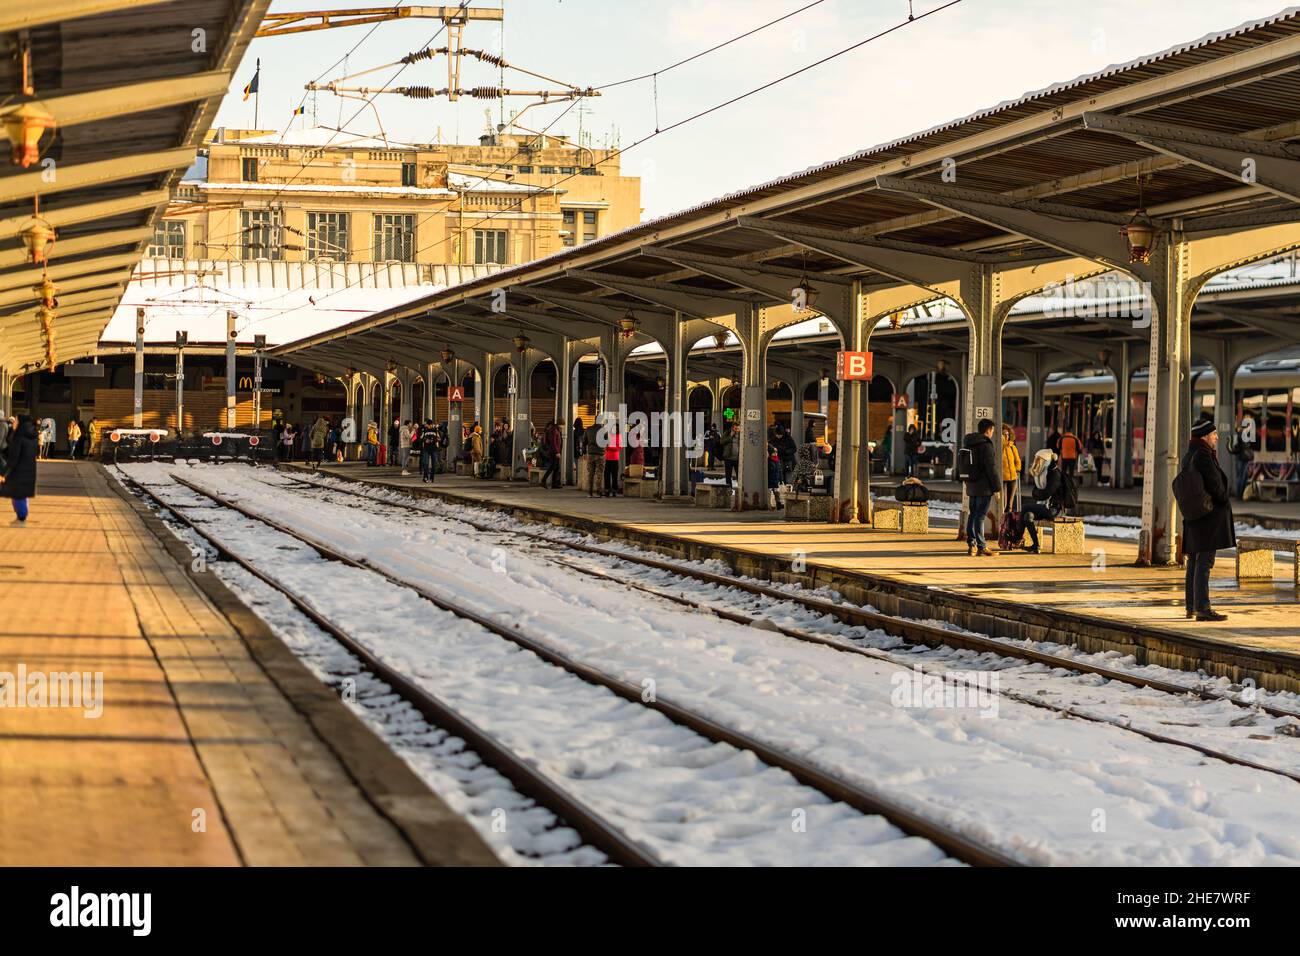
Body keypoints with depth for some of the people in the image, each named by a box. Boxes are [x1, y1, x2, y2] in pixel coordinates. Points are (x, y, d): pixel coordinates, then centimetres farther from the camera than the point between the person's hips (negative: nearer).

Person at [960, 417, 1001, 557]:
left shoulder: (969, 443, 13)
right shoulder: (986, 445, -15)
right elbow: (991, 467, -16)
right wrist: (996, 487, -11)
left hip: (972, 486, 8)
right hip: (984, 487, -8)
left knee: (973, 514, 12)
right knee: (980, 515, -6)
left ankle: (971, 545, 14)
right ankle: (981, 547, -4)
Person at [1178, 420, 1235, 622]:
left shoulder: (1189, 456, 12)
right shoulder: (1202, 454, -16)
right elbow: (1213, 483, -17)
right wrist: (1225, 502, -4)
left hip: (1195, 516, 10)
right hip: (1209, 514, -10)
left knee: (1194, 560, 14)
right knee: (1204, 561, -11)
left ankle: (1190, 606, 20)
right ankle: (1202, 608, -14)